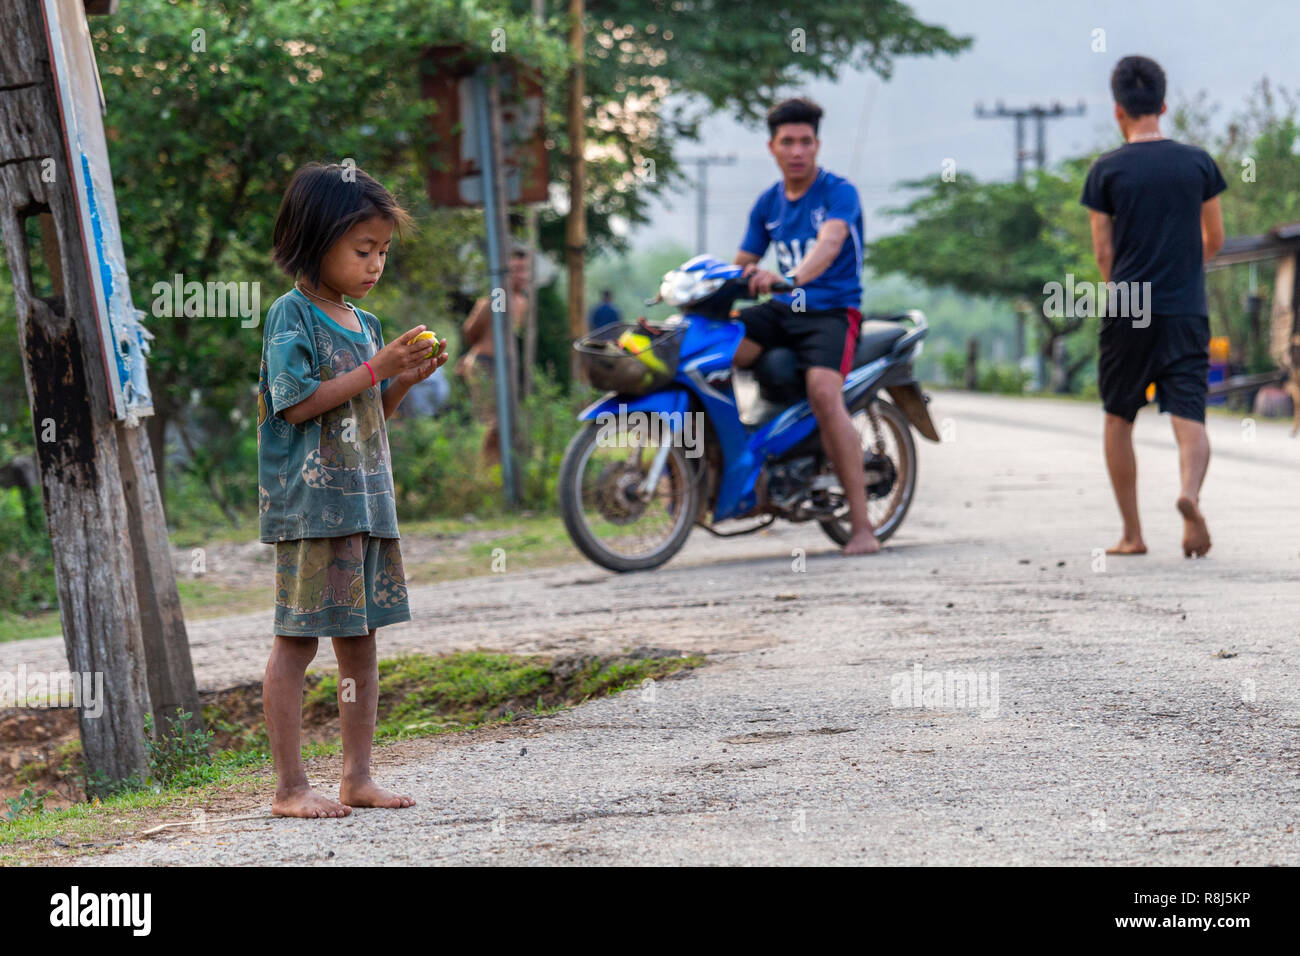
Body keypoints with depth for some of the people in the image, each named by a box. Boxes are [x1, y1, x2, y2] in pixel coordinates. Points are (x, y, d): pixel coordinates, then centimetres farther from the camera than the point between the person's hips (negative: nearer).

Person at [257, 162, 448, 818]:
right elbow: (298, 402, -18)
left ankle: (357, 777, 16)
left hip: (367, 503, 8)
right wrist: (377, 369, -16)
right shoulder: (292, 315, -8)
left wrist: (404, 382, 4)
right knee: (298, 639, -5)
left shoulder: (363, 323, 16)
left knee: (361, 639, 10)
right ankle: (289, 788, -2)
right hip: (309, 501, -8)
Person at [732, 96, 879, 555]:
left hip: (832, 310, -6)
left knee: (824, 393, -31)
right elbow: (741, 265, 17)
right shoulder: (768, 203, 13)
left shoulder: (838, 191, -7)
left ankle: (862, 526, -31)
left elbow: (829, 243, -27)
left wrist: (793, 277, -46)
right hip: (783, 310, 6)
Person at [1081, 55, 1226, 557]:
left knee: (1119, 420, 14)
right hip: (1187, 311, 1)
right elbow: (1214, 239, 11)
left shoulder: (1107, 170, -2)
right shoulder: (1197, 162, 3)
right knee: (1189, 416, -3)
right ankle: (1190, 491, -34)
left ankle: (1132, 533, 15)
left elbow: (1103, 252, 0)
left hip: (1126, 311, -1)